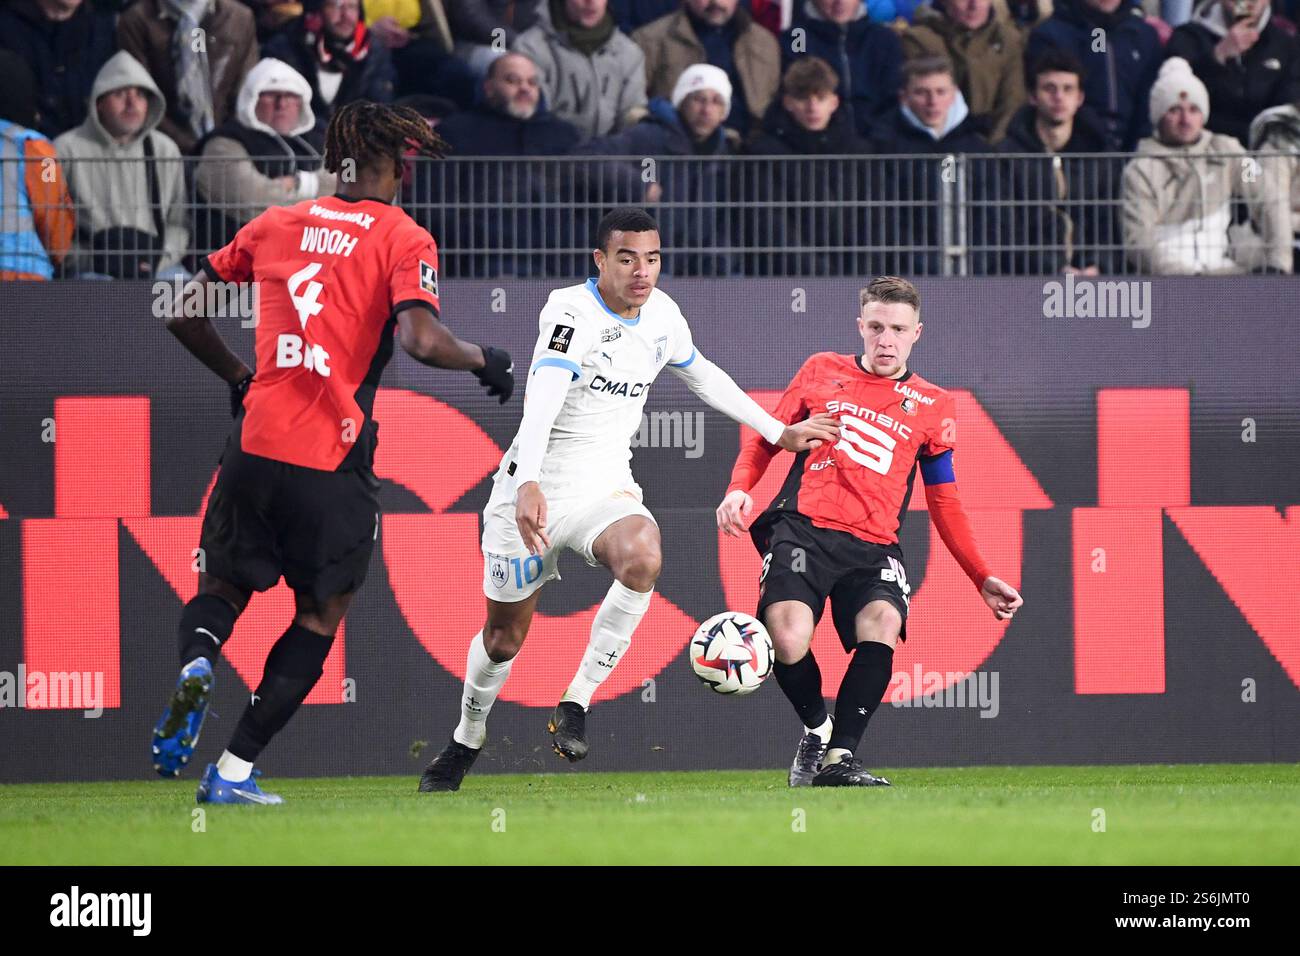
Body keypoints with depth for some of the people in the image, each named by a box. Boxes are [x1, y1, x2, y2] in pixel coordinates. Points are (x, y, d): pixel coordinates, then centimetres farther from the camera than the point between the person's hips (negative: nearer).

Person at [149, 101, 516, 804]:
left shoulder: (275, 225, 12)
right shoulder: (404, 240, -1)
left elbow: (183, 311, 15)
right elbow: (421, 340, -17)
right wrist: (484, 361, 2)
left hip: (256, 440, 3)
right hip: (334, 460, -3)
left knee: (224, 585, 19)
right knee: (320, 616, 13)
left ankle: (196, 665, -16)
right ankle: (234, 771, 6)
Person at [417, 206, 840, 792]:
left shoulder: (662, 314, 4)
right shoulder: (571, 312, -17)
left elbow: (702, 376, 25)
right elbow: (541, 403, -32)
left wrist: (778, 433, 26)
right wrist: (528, 486, -46)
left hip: (606, 486, 4)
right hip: (537, 488, -4)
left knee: (642, 559, -31)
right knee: (504, 635, 6)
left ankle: (576, 703, -18)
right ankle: (466, 739, 35)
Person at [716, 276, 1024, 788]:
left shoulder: (932, 406, 16)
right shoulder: (822, 371, 15)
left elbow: (945, 504, 22)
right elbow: (766, 439, 22)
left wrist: (982, 578, 16)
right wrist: (739, 487, 2)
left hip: (873, 547, 1)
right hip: (803, 529, -1)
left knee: (882, 625, -32)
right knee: (788, 640, -27)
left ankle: (839, 756, -25)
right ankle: (816, 727, 4)